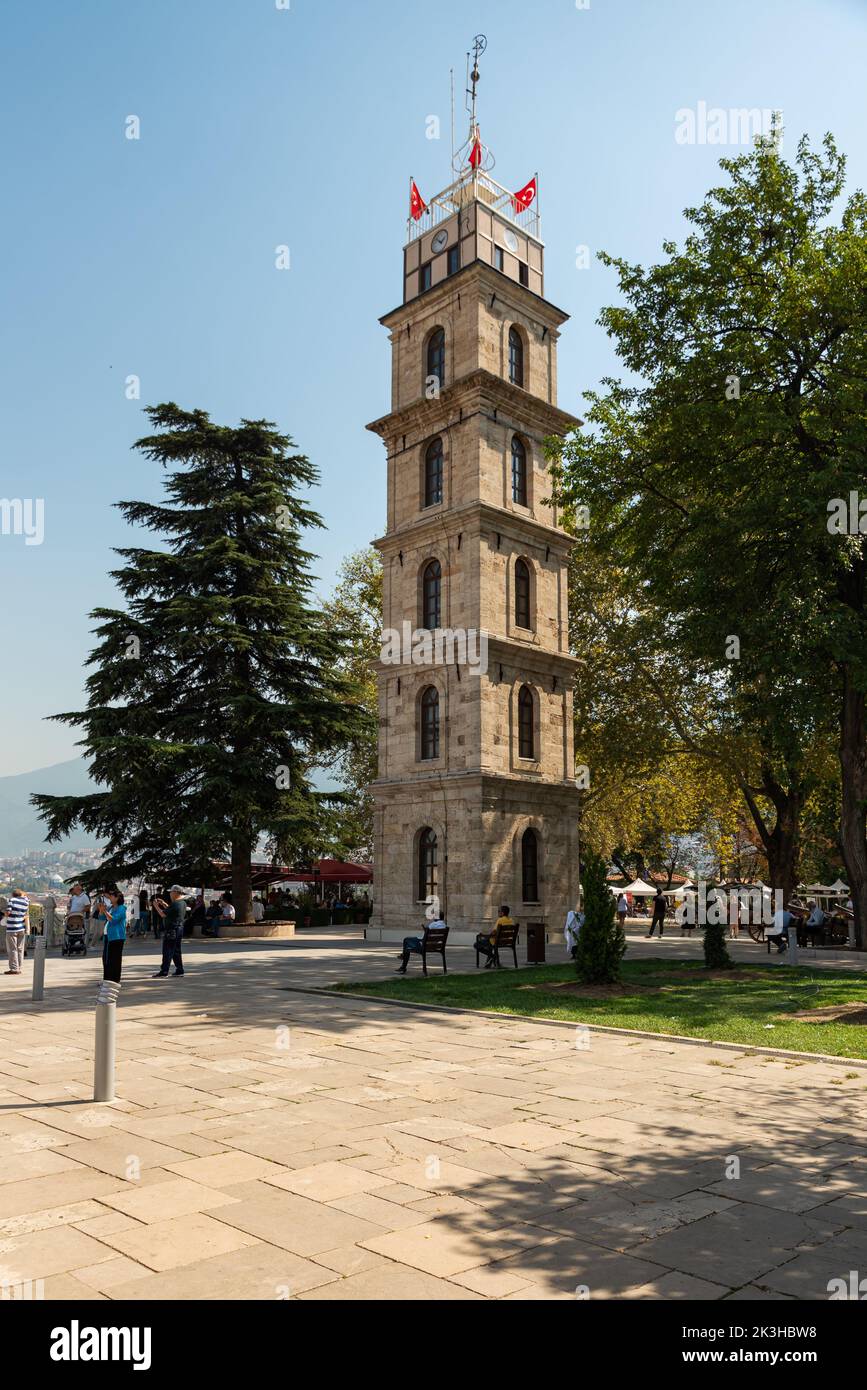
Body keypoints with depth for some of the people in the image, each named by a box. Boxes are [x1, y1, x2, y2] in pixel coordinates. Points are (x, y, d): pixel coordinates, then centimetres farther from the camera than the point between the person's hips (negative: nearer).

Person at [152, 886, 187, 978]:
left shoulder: (175, 904, -20)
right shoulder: (183, 903, 11)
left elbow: (163, 914, -18)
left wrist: (156, 906, -5)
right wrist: (163, 904, 20)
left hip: (172, 930, -9)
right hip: (179, 929, 9)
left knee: (167, 951, -6)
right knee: (177, 951, 15)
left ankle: (164, 972, -6)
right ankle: (179, 970, 17)